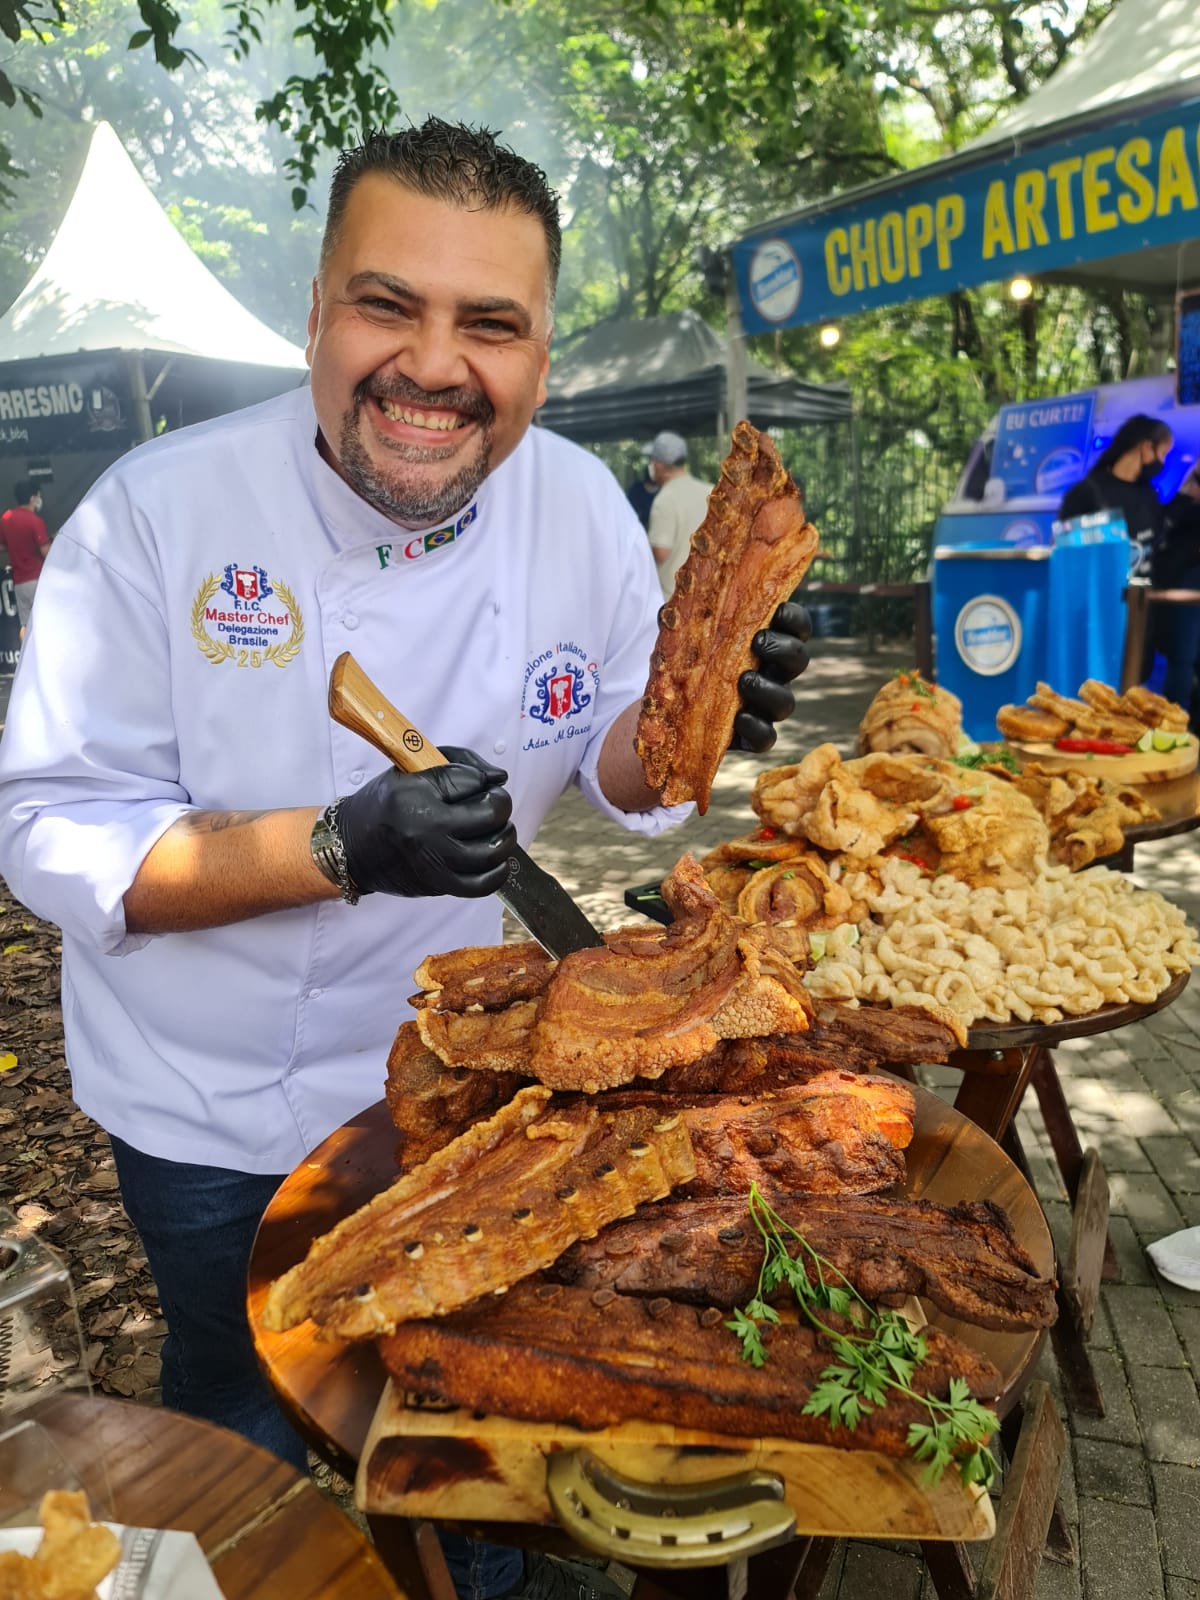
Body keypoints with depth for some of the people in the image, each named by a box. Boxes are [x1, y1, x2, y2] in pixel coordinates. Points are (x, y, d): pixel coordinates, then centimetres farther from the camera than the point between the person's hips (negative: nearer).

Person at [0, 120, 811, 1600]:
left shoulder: (582, 508, -12)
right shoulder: (158, 511, -22)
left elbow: (613, 773, -3)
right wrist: (338, 847, -35)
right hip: (211, 1113, -2)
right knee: (246, 1422, 20)